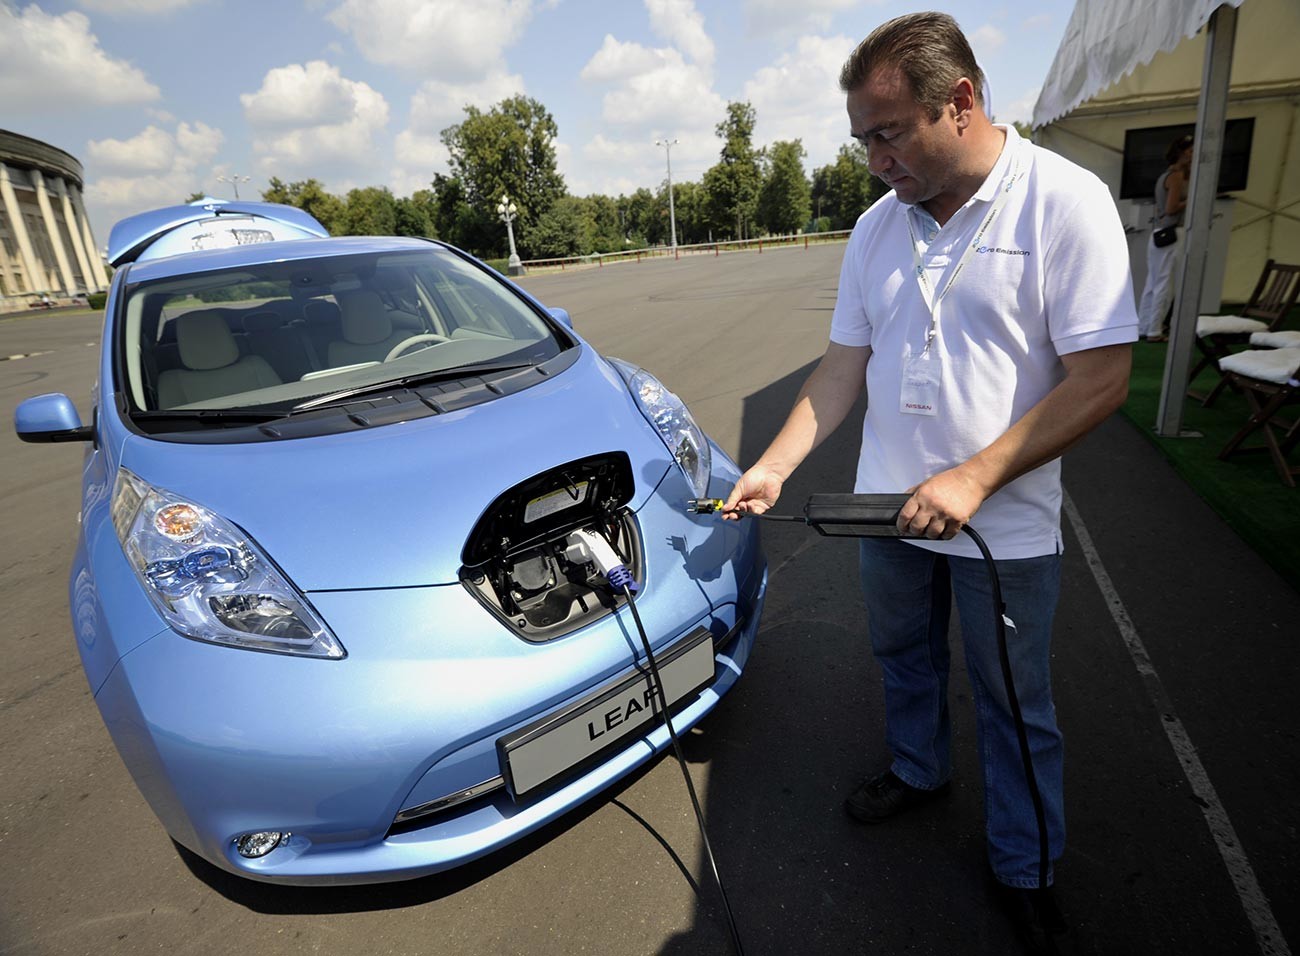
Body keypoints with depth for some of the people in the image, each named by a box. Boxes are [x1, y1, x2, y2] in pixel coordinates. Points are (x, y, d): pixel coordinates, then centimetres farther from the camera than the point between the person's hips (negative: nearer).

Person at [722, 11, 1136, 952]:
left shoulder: (1065, 202, -13)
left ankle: (1023, 864, 37)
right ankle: (918, 772, 51)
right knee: (904, 656, 23)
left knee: (1015, 700, 13)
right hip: (891, 509, 5)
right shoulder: (877, 227, 2)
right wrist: (772, 468, -5)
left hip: (1006, 524, -4)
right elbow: (844, 366, 4)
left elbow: (1101, 380, -17)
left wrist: (974, 479, -23)